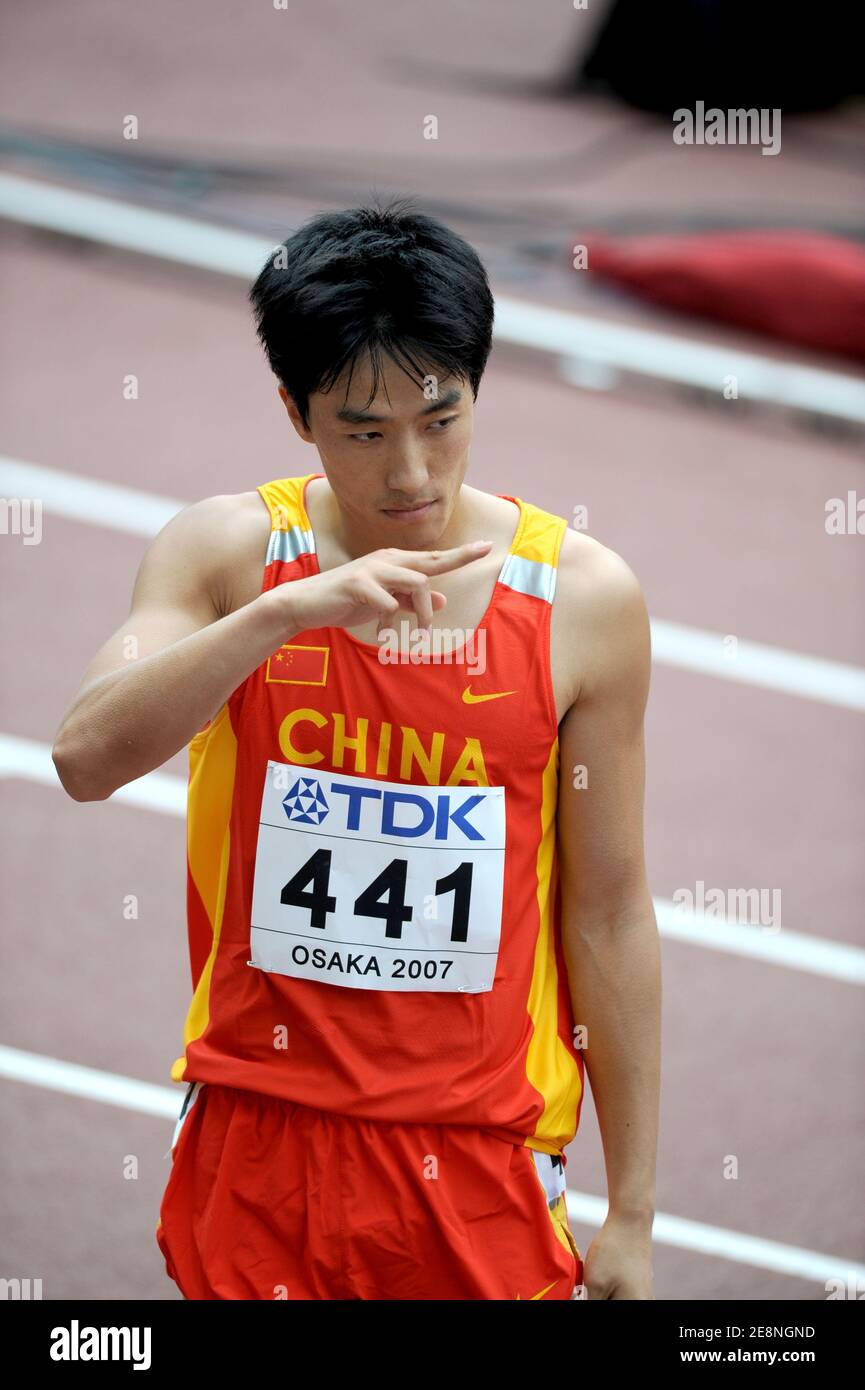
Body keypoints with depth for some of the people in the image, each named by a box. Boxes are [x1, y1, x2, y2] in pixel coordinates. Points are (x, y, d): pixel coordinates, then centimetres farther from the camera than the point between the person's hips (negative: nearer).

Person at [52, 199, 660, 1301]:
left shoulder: (582, 598, -5)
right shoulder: (227, 553, -3)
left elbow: (608, 915, -1)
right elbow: (86, 758, -19)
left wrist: (632, 1215, 1)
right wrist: (292, 609, -30)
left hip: (478, 1161, -1)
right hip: (258, 1142, 1)